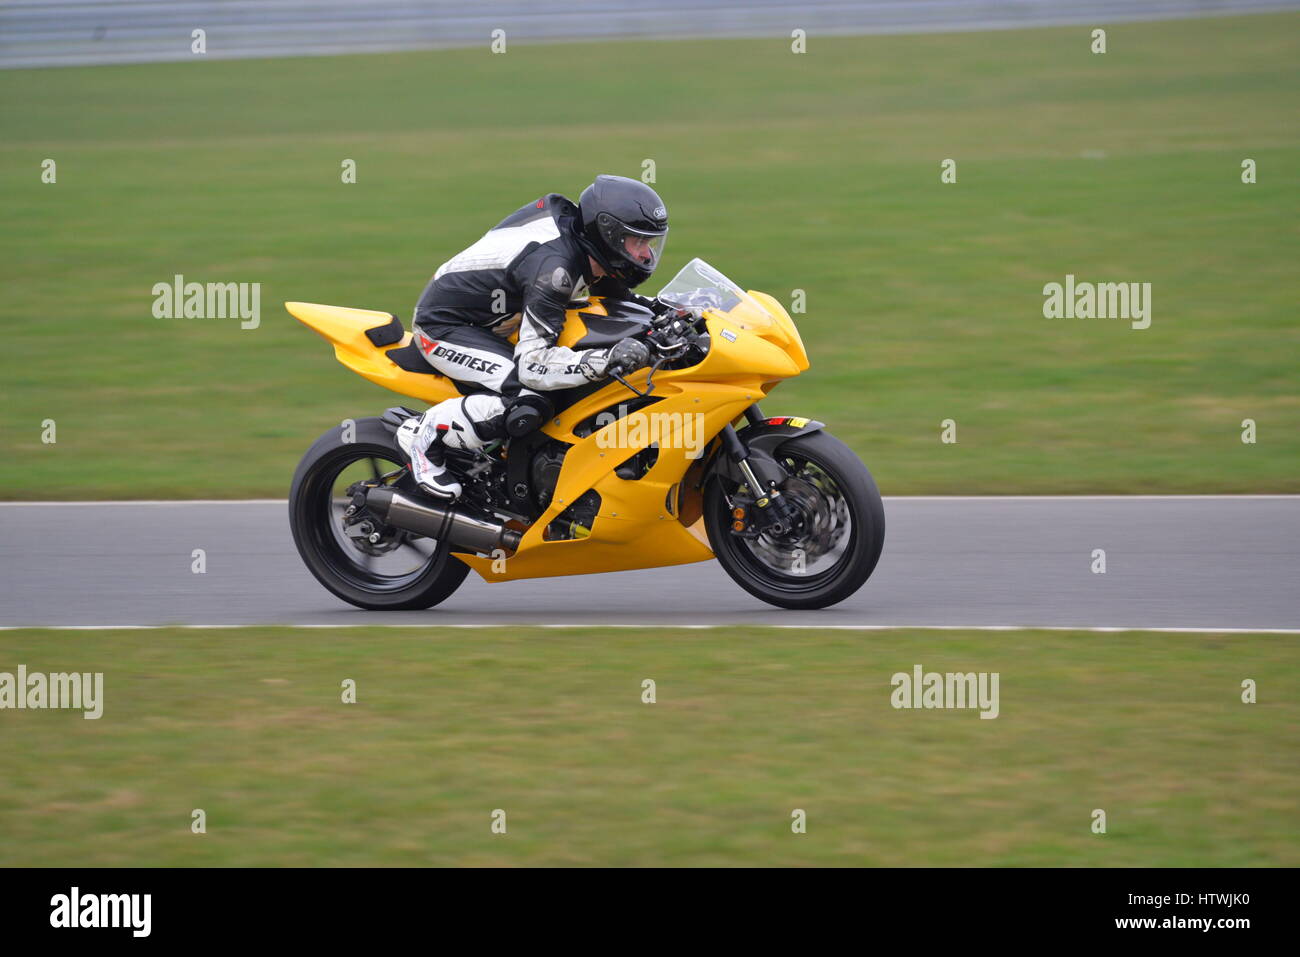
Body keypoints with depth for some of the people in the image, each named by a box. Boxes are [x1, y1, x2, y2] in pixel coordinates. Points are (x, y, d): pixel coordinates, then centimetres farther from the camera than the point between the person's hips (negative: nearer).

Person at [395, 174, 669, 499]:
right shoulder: (554, 264, -32)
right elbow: (533, 363, -37)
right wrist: (606, 360, -47)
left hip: (483, 325, 10)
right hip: (444, 325, -10)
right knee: (526, 401, -31)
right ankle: (425, 432, -13)